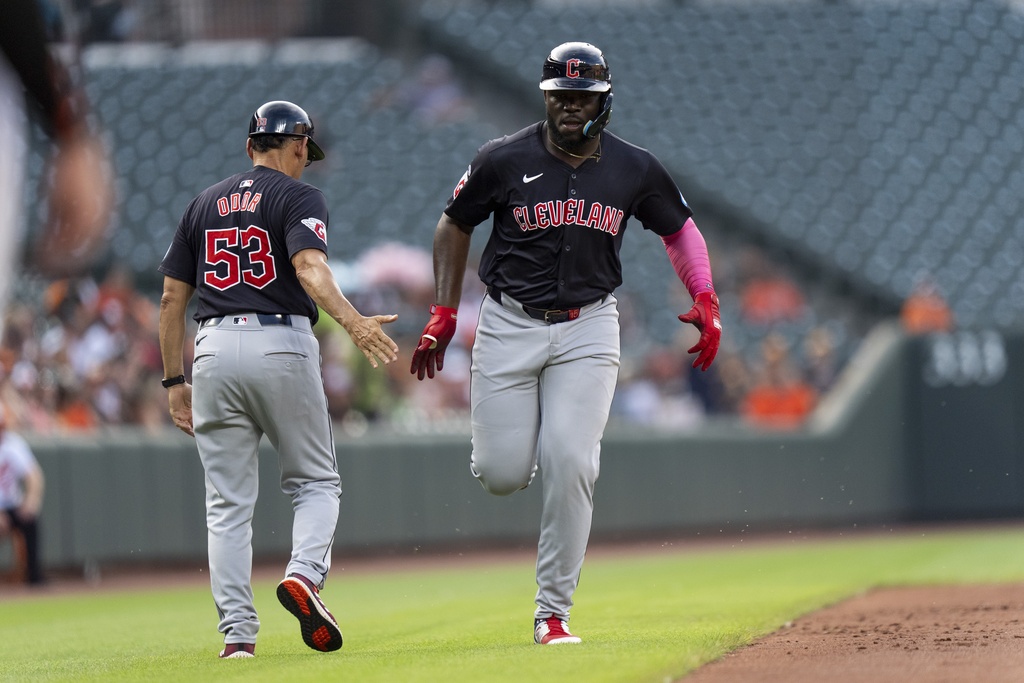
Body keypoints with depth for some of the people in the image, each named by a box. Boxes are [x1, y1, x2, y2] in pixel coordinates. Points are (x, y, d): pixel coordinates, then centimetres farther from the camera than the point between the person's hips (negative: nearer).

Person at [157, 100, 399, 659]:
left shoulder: (204, 204, 18)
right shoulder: (298, 197, 3)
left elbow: (171, 299, 15)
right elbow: (309, 266, -18)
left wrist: (174, 381, 19)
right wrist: (353, 322, -31)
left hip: (213, 349, 4)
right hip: (281, 345, -4)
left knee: (228, 501, 5)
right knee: (315, 480, 11)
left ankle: (237, 632, -3)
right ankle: (304, 573, -16)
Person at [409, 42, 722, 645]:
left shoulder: (635, 170, -2)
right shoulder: (506, 160, -6)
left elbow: (680, 228, 14)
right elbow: (455, 224, 8)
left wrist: (706, 302, -1)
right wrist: (443, 314, 3)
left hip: (587, 329, 0)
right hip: (511, 324, 0)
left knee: (569, 466, -13)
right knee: (502, 474, -6)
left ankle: (553, 612, -4)